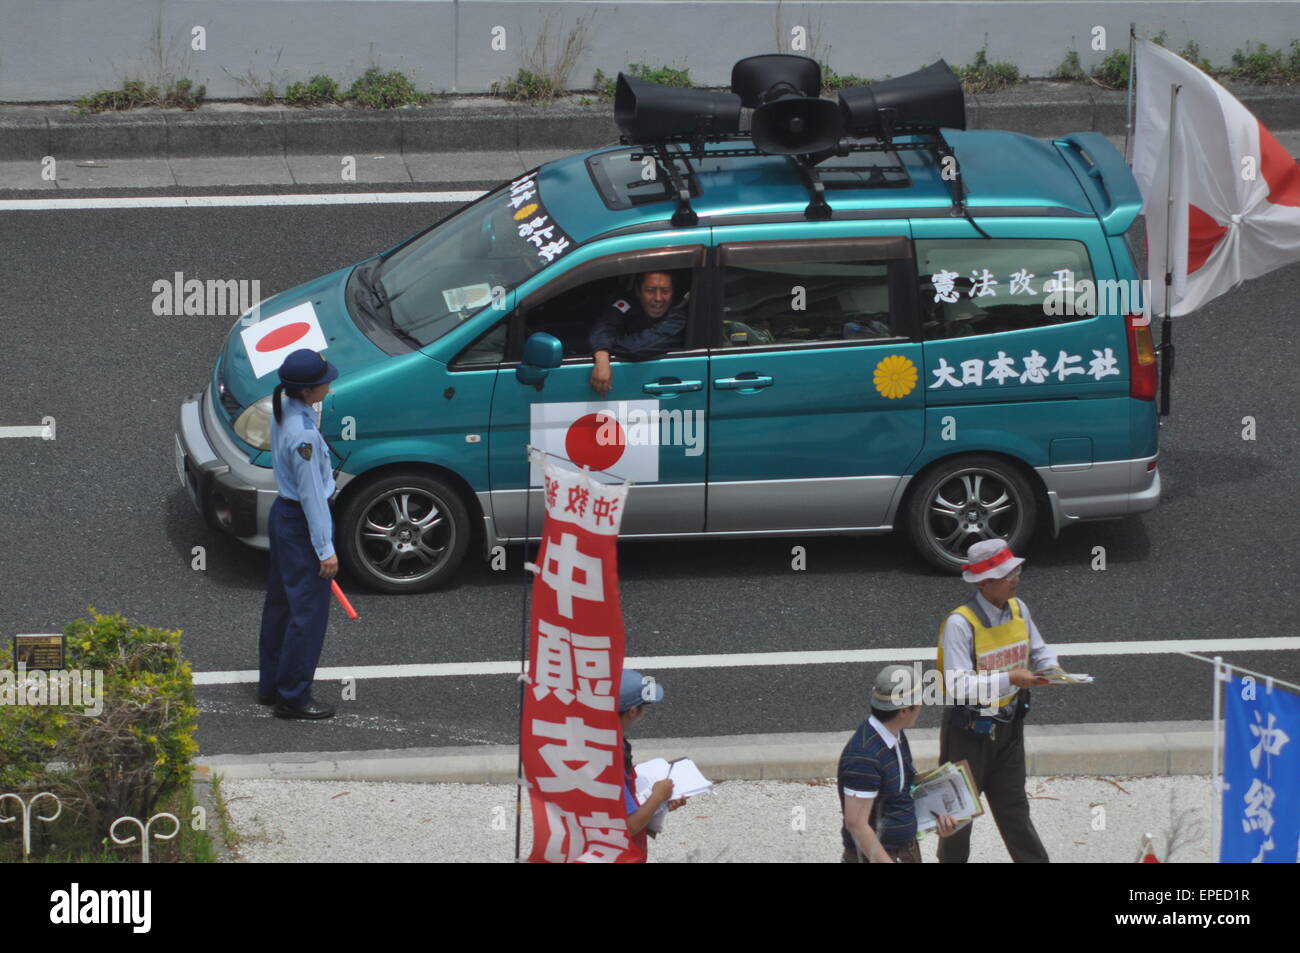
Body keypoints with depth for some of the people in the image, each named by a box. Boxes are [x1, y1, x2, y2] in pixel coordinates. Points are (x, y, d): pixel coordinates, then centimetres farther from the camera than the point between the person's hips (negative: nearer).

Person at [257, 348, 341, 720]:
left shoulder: (284, 412, 0)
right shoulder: (303, 434, -29)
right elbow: (312, 493, -23)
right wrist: (325, 549, -16)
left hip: (283, 513, 10)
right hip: (301, 524, -10)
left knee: (280, 602, 21)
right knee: (308, 611, 1)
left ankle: (271, 685, 33)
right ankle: (292, 697, 9)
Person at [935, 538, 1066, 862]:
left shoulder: (1018, 609, -3)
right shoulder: (960, 623, -25)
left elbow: (1038, 651, 13)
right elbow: (959, 686, -30)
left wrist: (1050, 669, -10)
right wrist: (1009, 680, -35)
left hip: (1008, 725, 6)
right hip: (969, 729, -6)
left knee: (1013, 806, 14)